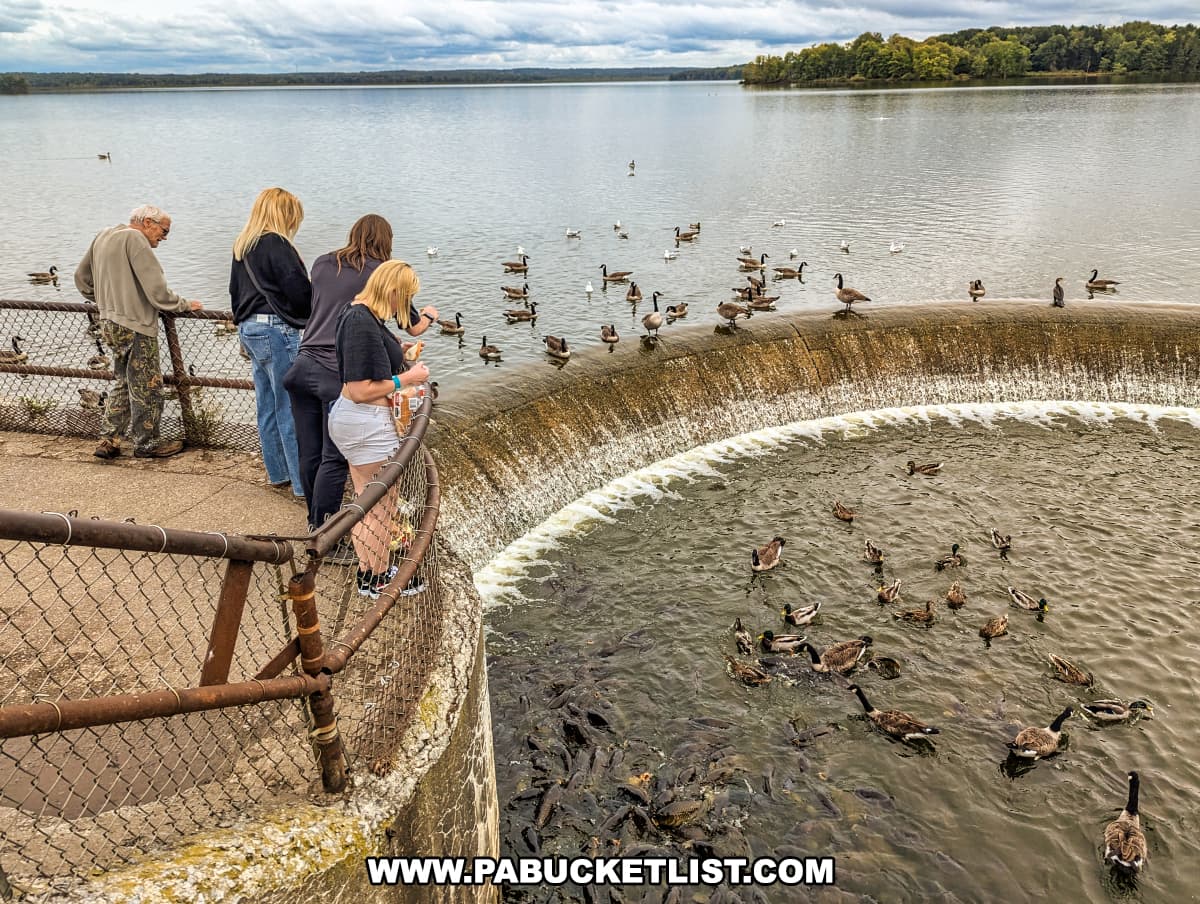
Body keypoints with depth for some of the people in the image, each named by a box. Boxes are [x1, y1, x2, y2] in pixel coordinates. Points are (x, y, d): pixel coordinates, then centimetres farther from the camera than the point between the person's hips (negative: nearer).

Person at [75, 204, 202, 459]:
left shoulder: (103, 236, 14)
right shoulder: (134, 239, -14)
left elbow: (81, 277, 21)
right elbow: (157, 291, -19)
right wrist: (185, 305, -6)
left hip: (109, 323, 9)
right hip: (135, 327, -9)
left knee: (124, 383, 19)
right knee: (146, 388, 3)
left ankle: (108, 441, 20)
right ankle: (146, 444, 13)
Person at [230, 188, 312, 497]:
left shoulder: (241, 246, 14)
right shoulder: (275, 244, -14)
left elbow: (235, 290, 21)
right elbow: (300, 291, -16)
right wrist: (317, 310, 4)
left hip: (249, 329, 9)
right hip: (276, 330, -9)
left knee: (267, 407, 14)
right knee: (291, 408, -6)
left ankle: (278, 474, 23)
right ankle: (304, 484, -2)